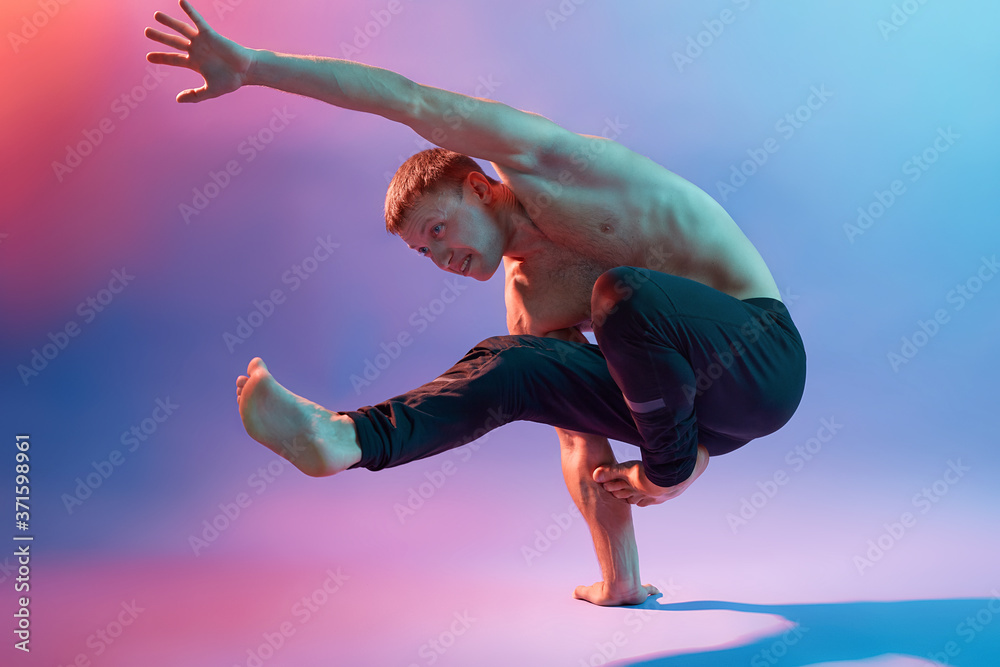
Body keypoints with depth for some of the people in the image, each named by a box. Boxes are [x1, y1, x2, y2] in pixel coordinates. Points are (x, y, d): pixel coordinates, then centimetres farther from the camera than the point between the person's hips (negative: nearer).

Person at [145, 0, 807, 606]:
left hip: (761, 351, -6)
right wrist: (618, 577, 3)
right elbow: (578, 439, 9)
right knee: (510, 363, -11)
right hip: (694, 400, 7)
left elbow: (411, 100, -16)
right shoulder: (529, 296, 11)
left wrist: (254, 63, -16)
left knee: (623, 295, -34)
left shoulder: (537, 166, -6)